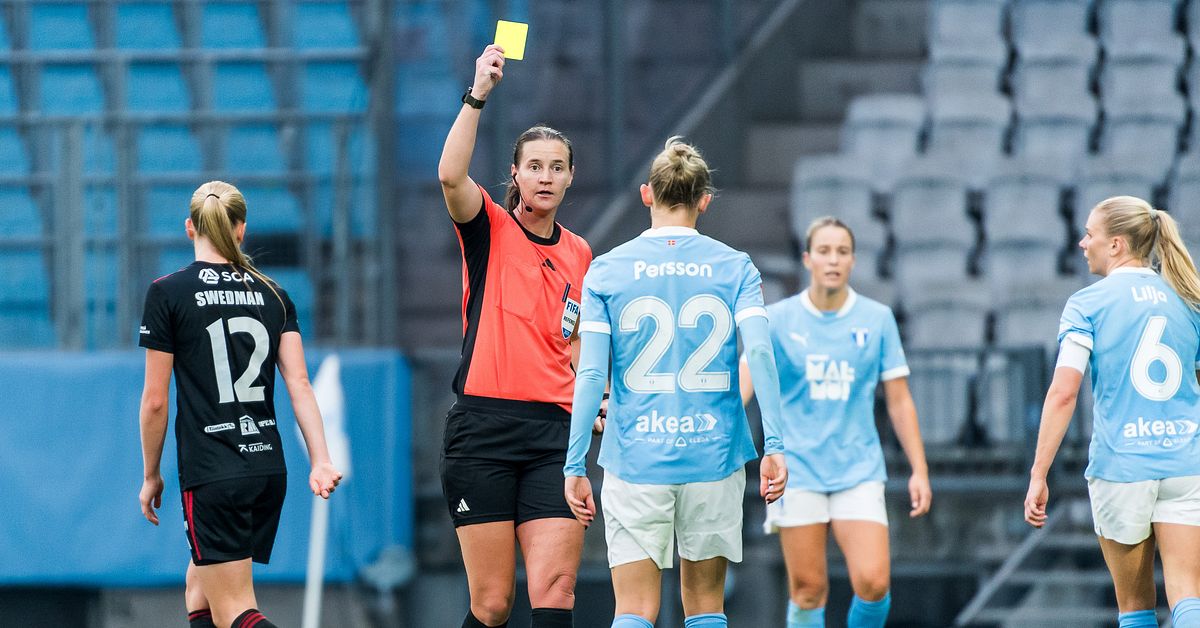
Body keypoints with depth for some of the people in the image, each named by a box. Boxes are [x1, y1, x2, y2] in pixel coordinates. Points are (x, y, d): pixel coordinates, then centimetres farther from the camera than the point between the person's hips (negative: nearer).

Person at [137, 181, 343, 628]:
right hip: (268, 469, 6)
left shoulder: (167, 293, -4)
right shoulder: (271, 294, 9)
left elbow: (155, 401, -3)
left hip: (212, 473, -6)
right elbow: (299, 384, 0)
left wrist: (151, 475, 8)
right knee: (200, 587, 22)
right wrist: (321, 461, -4)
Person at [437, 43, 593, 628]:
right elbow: (450, 175, -19)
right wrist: (478, 93, -25)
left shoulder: (578, 254, 16)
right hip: (483, 430, -3)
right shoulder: (489, 229, 3)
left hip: (554, 434, 3)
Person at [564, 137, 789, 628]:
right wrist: (774, 446, -11)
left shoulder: (606, 270, 1)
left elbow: (591, 375, -4)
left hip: (635, 463, -1)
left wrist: (575, 465, -2)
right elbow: (759, 351, -10)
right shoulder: (735, 267, 3)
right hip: (713, 458, 1)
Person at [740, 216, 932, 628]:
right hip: (797, 469, -1)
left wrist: (919, 470, 4)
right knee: (808, 590, -1)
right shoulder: (778, 319, -1)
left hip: (859, 469, 1)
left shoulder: (877, 319, 4)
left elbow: (899, 400, 8)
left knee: (873, 581, -13)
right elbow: (742, 383, -12)